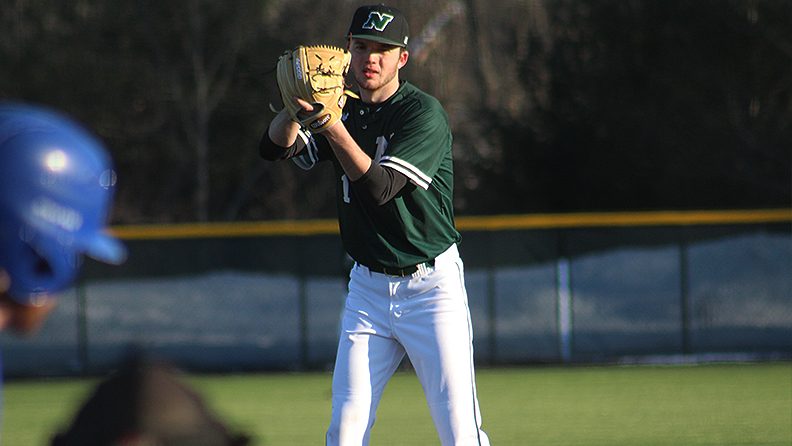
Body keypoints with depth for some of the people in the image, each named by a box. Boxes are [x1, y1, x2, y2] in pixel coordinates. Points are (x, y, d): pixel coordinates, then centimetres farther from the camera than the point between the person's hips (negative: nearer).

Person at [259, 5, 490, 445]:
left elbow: (380, 186, -23)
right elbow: (274, 147, -4)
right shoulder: (346, 112, 8)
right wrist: (297, 105, -22)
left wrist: (334, 128, -35)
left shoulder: (424, 113, -12)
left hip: (431, 285, -5)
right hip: (369, 288, 5)